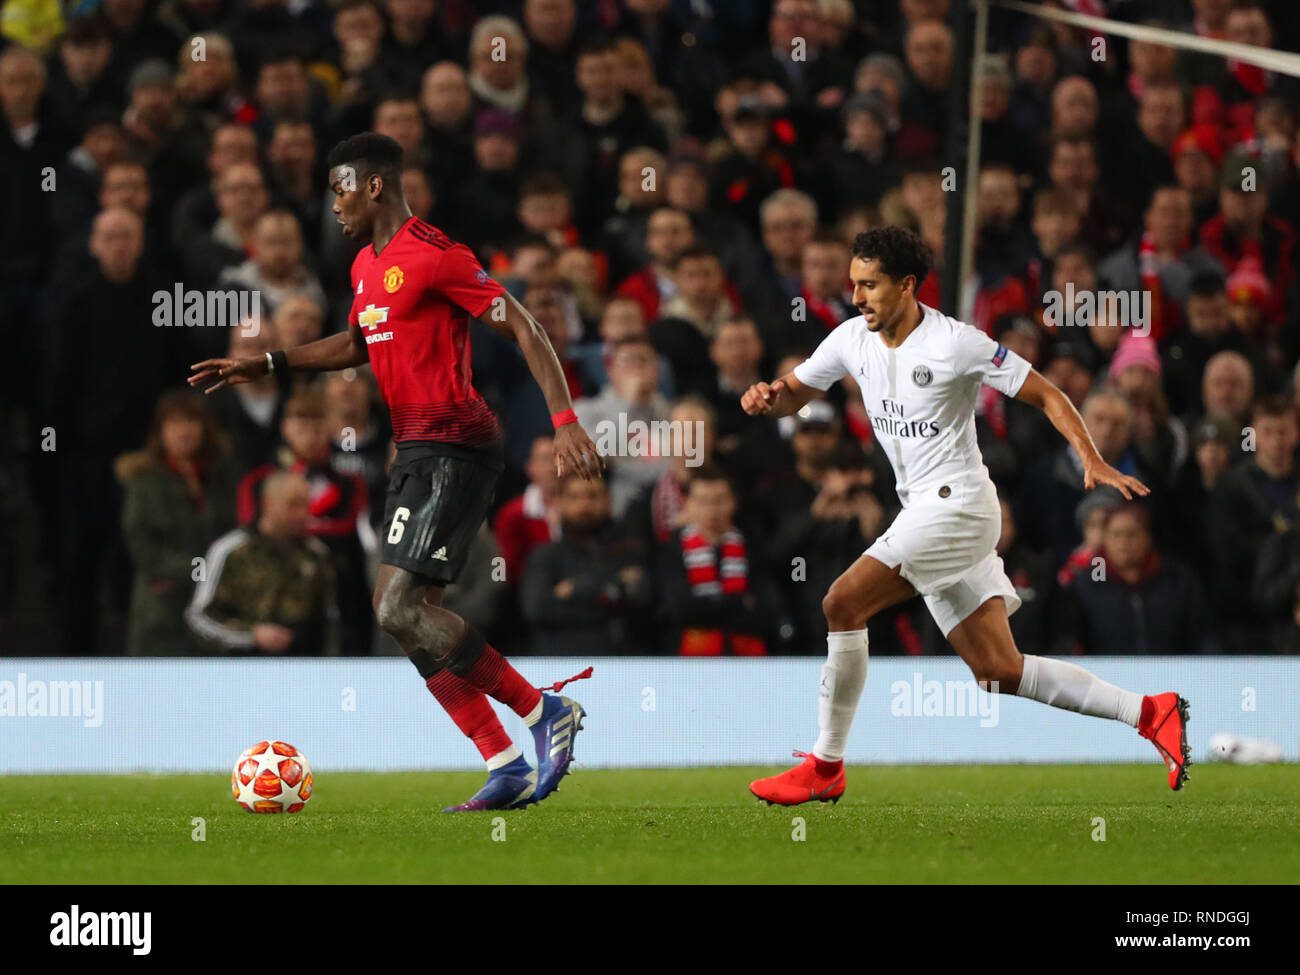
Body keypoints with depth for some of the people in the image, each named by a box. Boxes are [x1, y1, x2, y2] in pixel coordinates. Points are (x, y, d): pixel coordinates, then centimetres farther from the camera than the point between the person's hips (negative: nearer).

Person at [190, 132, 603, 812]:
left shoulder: (433, 256, -12)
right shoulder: (367, 266, 17)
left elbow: (524, 330, -14)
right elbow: (359, 343, 35)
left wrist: (564, 420, -22)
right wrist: (267, 364, 29)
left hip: (451, 450, -10)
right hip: (415, 451, 10)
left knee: (398, 608, -17)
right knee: (408, 615, 5)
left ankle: (545, 712, -10)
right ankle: (506, 769, 5)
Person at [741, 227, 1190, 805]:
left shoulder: (956, 344, -12)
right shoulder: (853, 339, 7)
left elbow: (1046, 395, -7)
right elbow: (795, 394, 18)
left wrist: (1093, 461, -18)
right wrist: (768, 397, -7)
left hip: (957, 502, -8)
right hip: (924, 512, 8)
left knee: (842, 604, -18)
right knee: (998, 671, 5)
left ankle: (825, 767, -10)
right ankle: (1151, 714, 12)